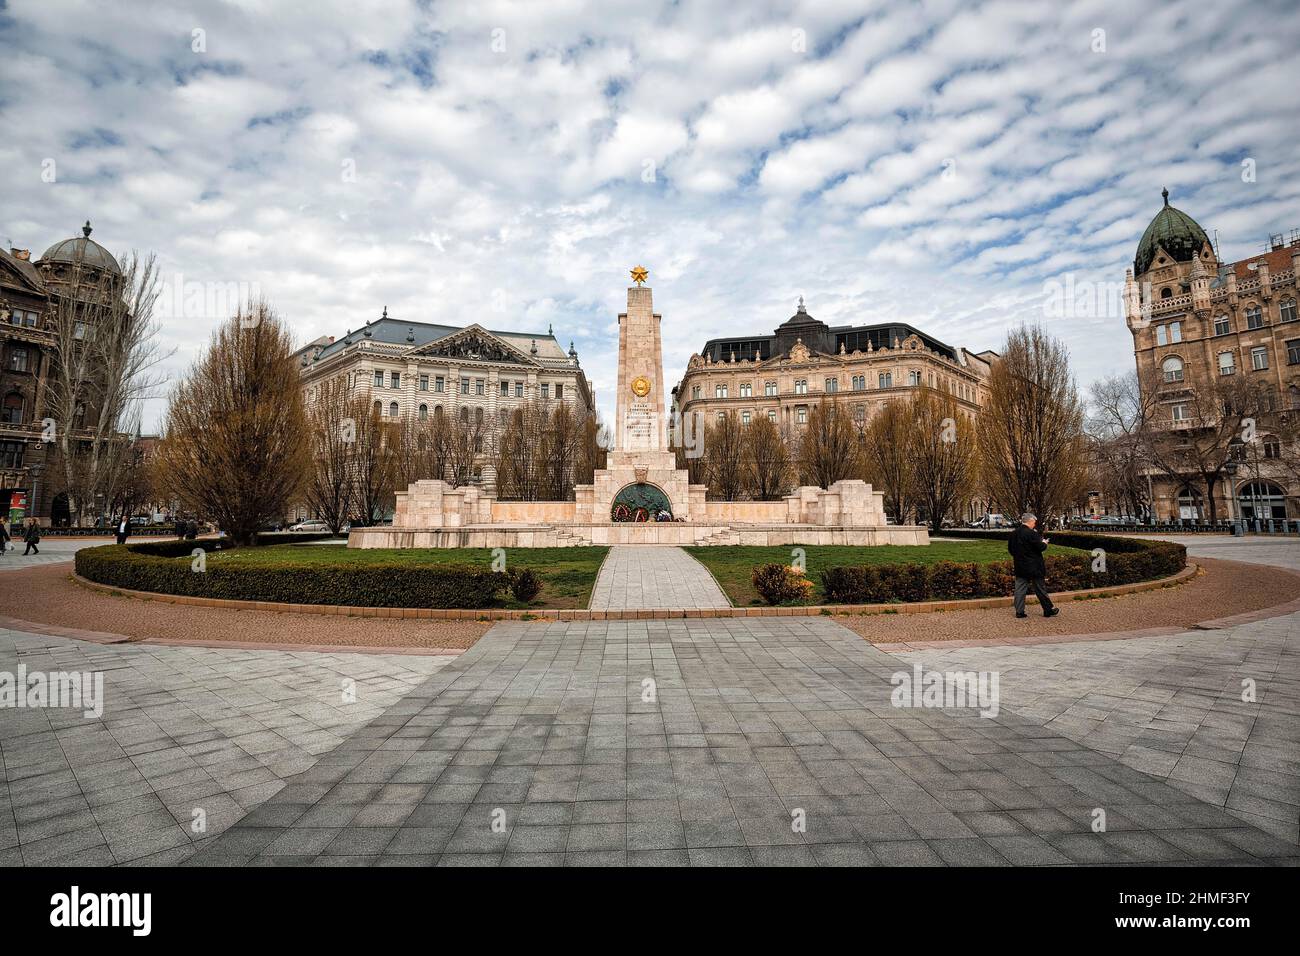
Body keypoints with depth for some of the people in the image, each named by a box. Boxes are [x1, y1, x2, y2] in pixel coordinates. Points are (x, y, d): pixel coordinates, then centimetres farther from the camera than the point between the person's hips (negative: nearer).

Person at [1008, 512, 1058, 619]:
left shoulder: (1013, 533, 4)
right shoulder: (1031, 533, -18)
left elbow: (1010, 548, 11)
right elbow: (1040, 547, -16)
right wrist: (1044, 543, 5)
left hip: (1019, 566, 6)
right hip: (1034, 566, -6)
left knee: (1020, 589, 7)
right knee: (1040, 589, 7)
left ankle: (1019, 611, 7)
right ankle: (1048, 610, 20)